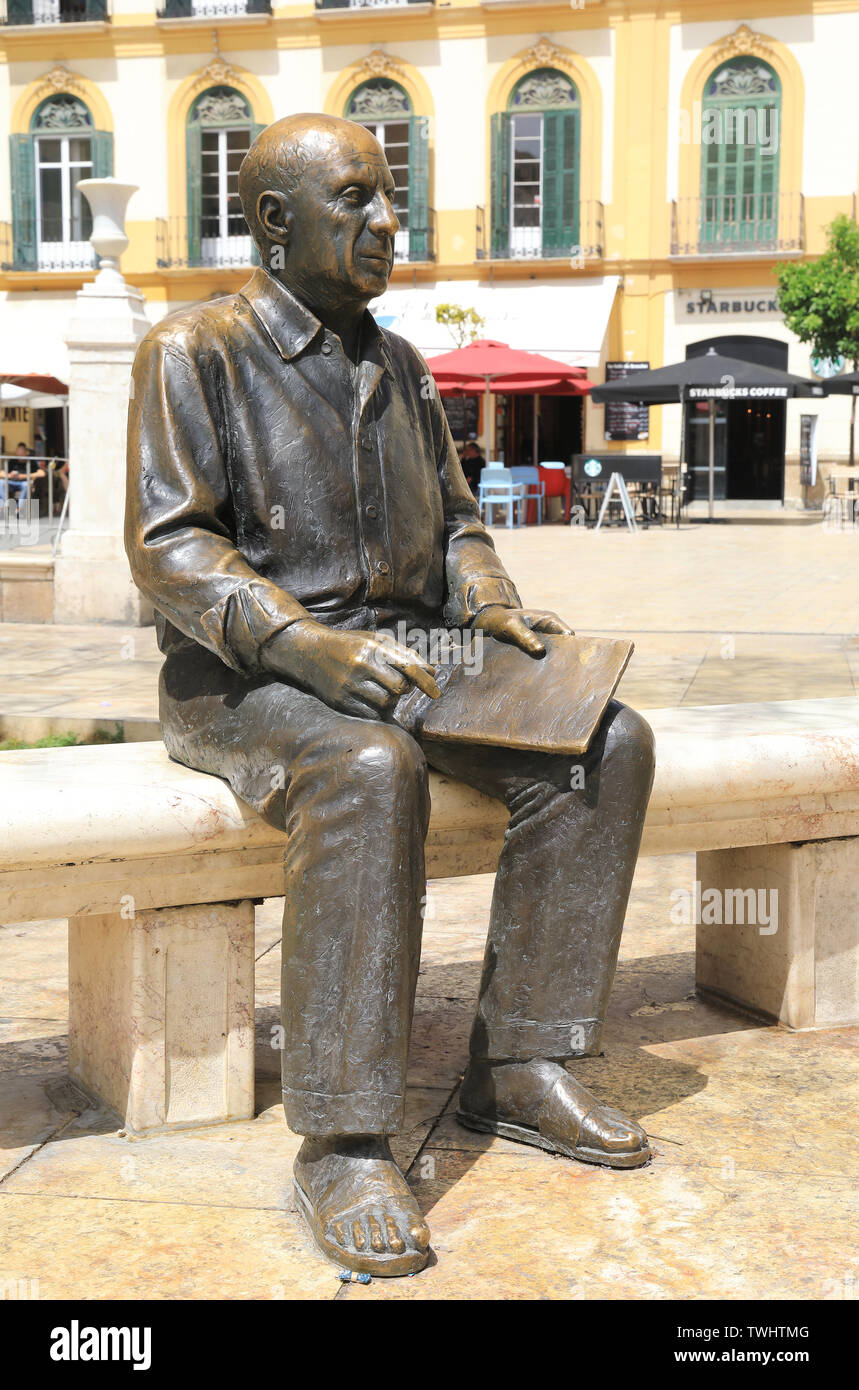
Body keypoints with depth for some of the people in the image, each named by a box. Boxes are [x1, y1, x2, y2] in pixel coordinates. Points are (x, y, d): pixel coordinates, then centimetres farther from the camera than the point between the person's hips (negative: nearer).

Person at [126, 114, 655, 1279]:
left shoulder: (399, 367, 18)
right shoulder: (195, 351, -3)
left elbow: (453, 523, 23)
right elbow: (170, 545, -12)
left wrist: (490, 605, 0)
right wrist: (312, 647, -26)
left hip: (399, 657, 7)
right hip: (244, 676, -6)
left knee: (606, 744, -16)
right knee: (370, 774, -39)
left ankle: (518, 1068, -11)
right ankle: (342, 1142, -30)